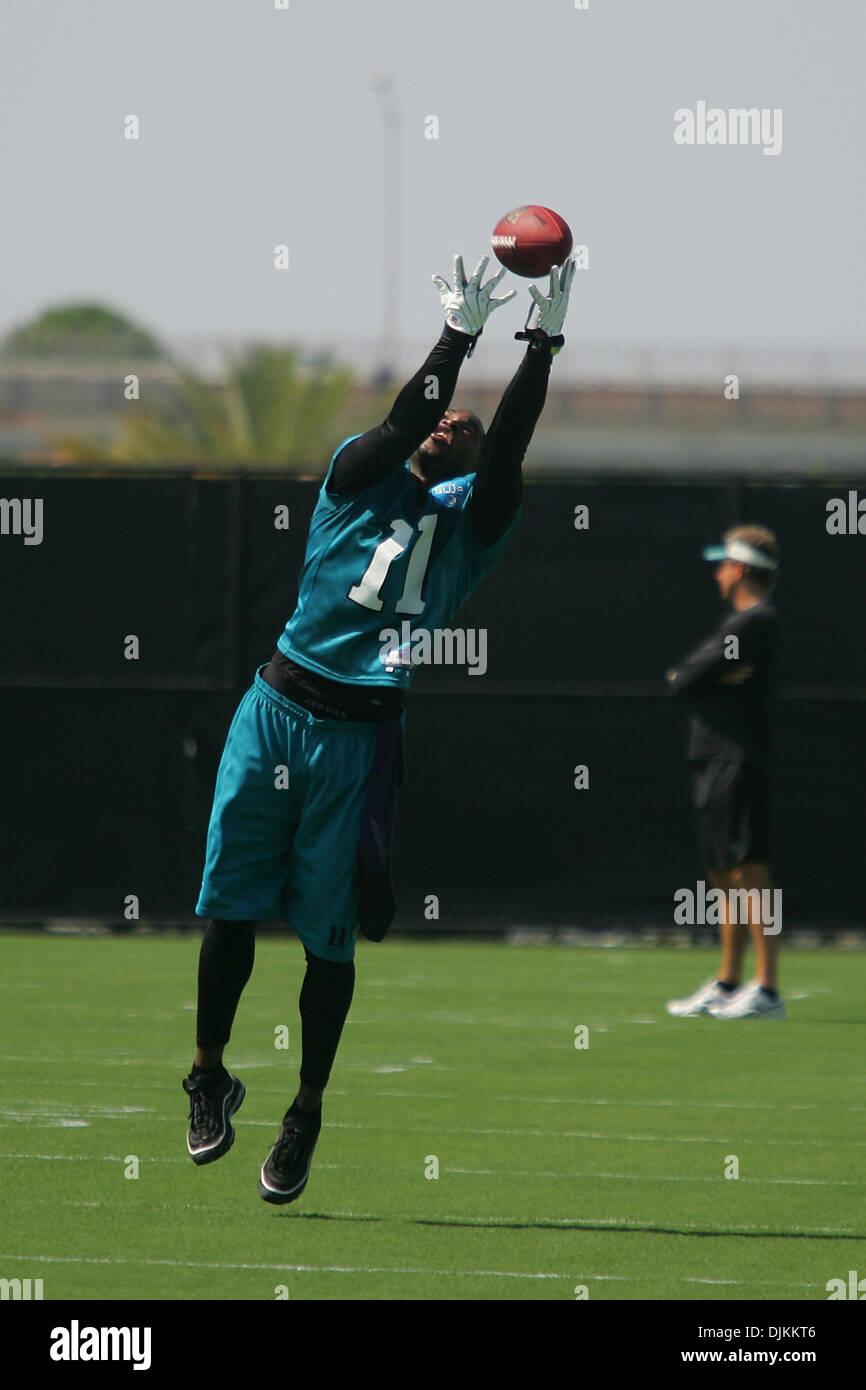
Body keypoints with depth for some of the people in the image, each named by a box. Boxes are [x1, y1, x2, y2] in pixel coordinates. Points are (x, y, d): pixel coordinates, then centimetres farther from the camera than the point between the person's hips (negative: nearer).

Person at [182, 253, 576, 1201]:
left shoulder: (472, 518, 10)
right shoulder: (360, 477, 8)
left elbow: (509, 448, -5)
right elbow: (403, 426, -10)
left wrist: (542, 341, -12)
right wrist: (457, 335, -17)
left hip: (362, 734, 0)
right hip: (279, 705, 0)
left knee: (328, 933, 2)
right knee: (231, 907, 1)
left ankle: (305, 1118, 12)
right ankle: (209, 1078, 20)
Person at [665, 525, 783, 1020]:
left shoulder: (752, 624, -13)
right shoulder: (745, 622, 20)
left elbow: (684, 680, -15)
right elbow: (683, 679, 14)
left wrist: (685, 677, 5)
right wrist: (714, 678, -4)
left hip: (740, 763, -11)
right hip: (719, 761, 11)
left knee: (749, 873, -14)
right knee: (726, 877, 15)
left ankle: (767, 990, -19)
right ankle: (728, 985, 21)